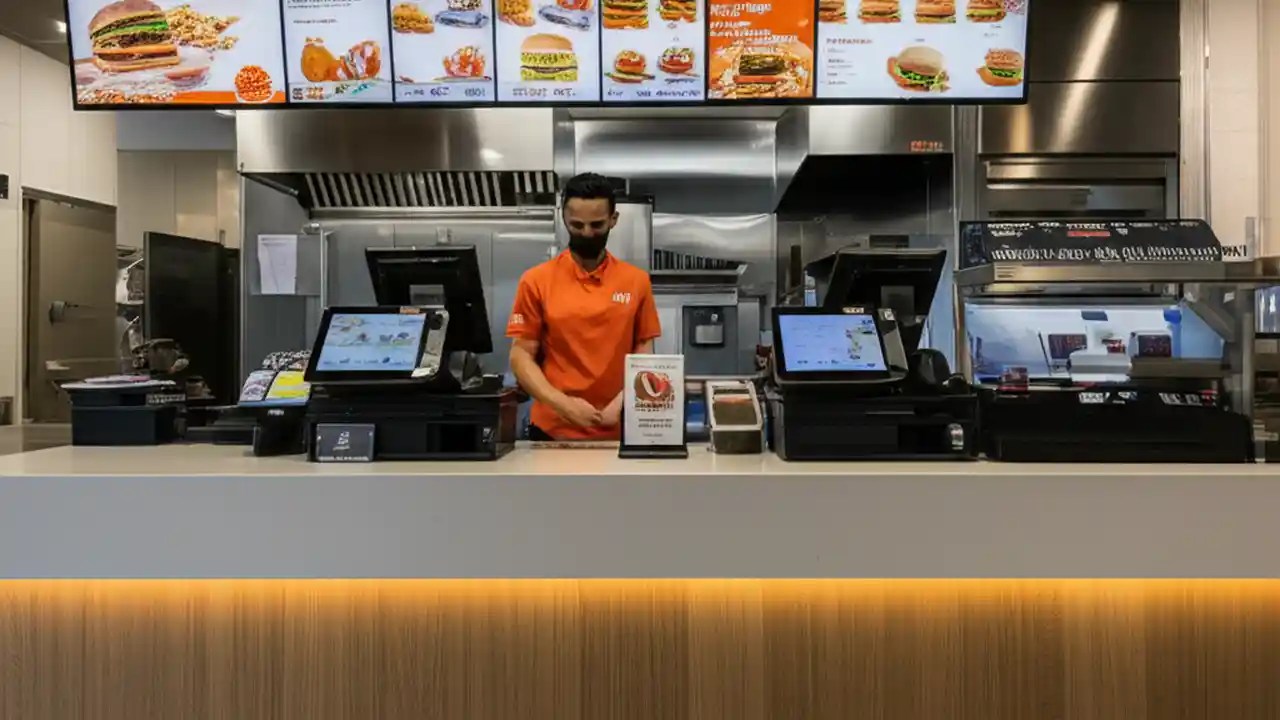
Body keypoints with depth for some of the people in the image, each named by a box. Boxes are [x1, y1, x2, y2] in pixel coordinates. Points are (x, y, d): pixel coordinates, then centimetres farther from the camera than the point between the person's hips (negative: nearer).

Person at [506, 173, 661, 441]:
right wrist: (562, 403, -16)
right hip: (552, 430, -1)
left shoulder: (636, 281, 1)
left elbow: (644, 354, 3)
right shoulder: (537, 281, -3)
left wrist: (621, 403, -13)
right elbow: (521, 356, -3)